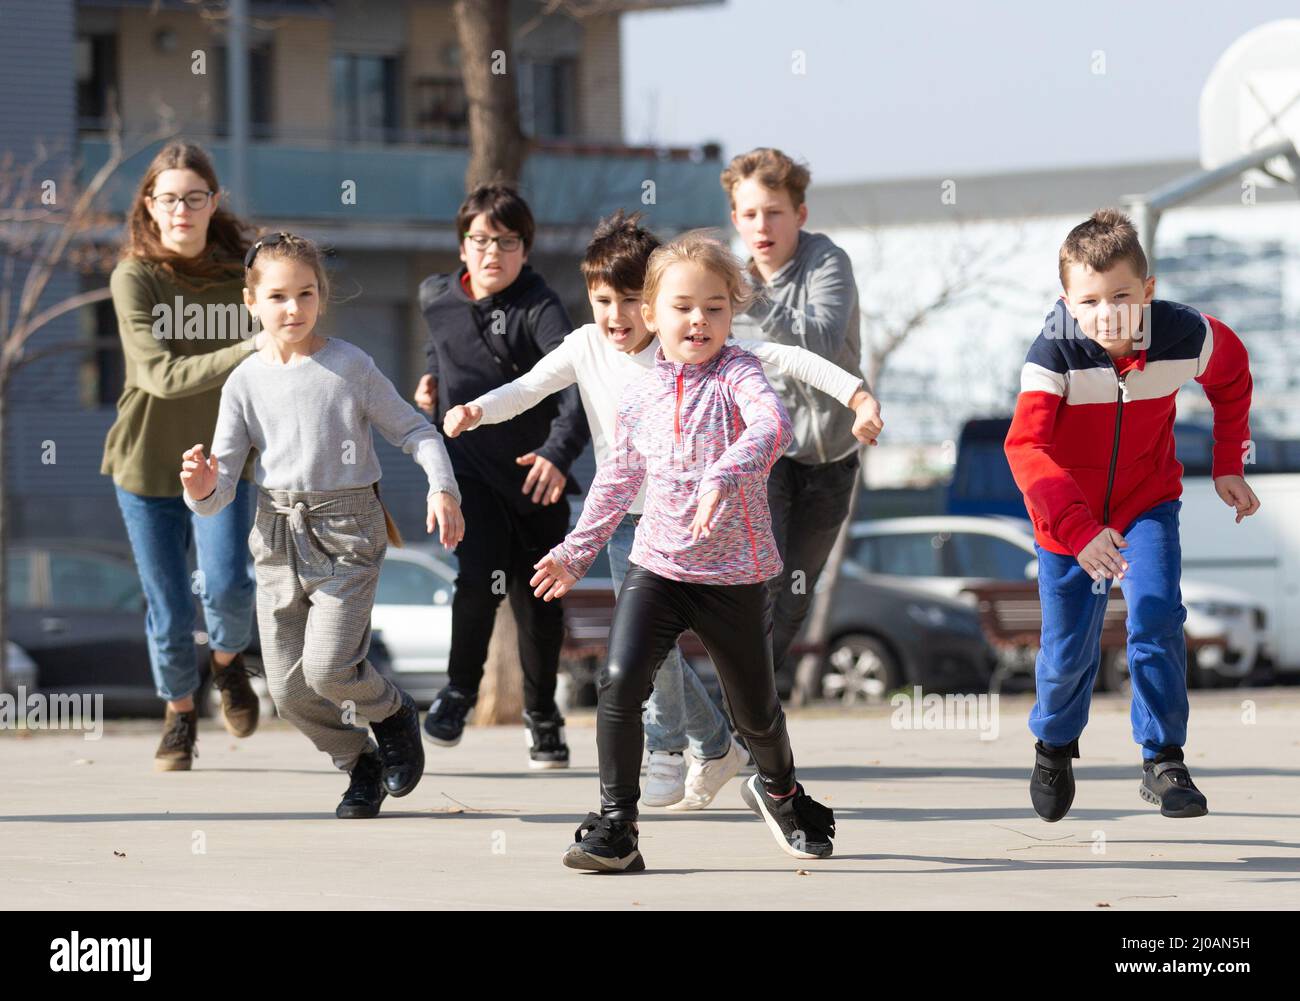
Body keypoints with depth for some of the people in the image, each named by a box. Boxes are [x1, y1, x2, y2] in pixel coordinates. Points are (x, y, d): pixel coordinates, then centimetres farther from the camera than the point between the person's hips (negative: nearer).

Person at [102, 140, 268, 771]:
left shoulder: (239, 271, -2)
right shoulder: (134, 279, -12)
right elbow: (160, 375, -23)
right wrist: (248, 354, -32)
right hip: (147, 460, -1)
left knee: (226, 585, -18)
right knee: (168, 612, 3)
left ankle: (228, 658, 17)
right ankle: (179, 715, 30)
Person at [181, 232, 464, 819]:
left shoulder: (350, 366, -2)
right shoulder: (245, 383, 4)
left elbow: (413, 430, 6)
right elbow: (220, 491, 3)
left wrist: (442, 488, -10)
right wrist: (201, 489, -20)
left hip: (346, 531, -3)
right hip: (277, 536, 4)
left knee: (327, 668, -17)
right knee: (289, 690, 1)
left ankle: (393, 710, 16)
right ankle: (362, 765, 25)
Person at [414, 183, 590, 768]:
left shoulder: (538, 309, -13)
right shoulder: (436, 299, 3)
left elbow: (574, 382, -28)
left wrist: (560, 450, -43)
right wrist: (433, 378, 10)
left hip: (534, 474, -1)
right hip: (467, 467, 1)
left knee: (538, 600, 7)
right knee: (481, 577, -19)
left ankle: (542, 716, 27)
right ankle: (459, 690, 5)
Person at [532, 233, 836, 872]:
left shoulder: (736, 373, -9)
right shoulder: (640, 395, 5)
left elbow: (772, 423, -31)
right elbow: (617, 480, 19)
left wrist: (728, 472, -48)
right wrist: (575, 552, 24)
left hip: (734, 577, -2)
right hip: (656, 566, 2)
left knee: (755, 707, 11)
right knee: (620, 681, -19)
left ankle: (778, 790, 44)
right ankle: (615, 824, -9)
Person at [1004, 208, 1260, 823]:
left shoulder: (1183, 336, -21)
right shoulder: (1054, 353, -29)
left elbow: (1232, 374, 4)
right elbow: (1026, 447, -40)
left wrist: (1228, 466, 5)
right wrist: (1079, 530, -51)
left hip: (1148, 501, 1)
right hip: (1071, 514, -1)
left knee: (1157, 620, -20)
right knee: (1068, 651, 7)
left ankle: (1163, 761, -8)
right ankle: (1055, 747, 37)